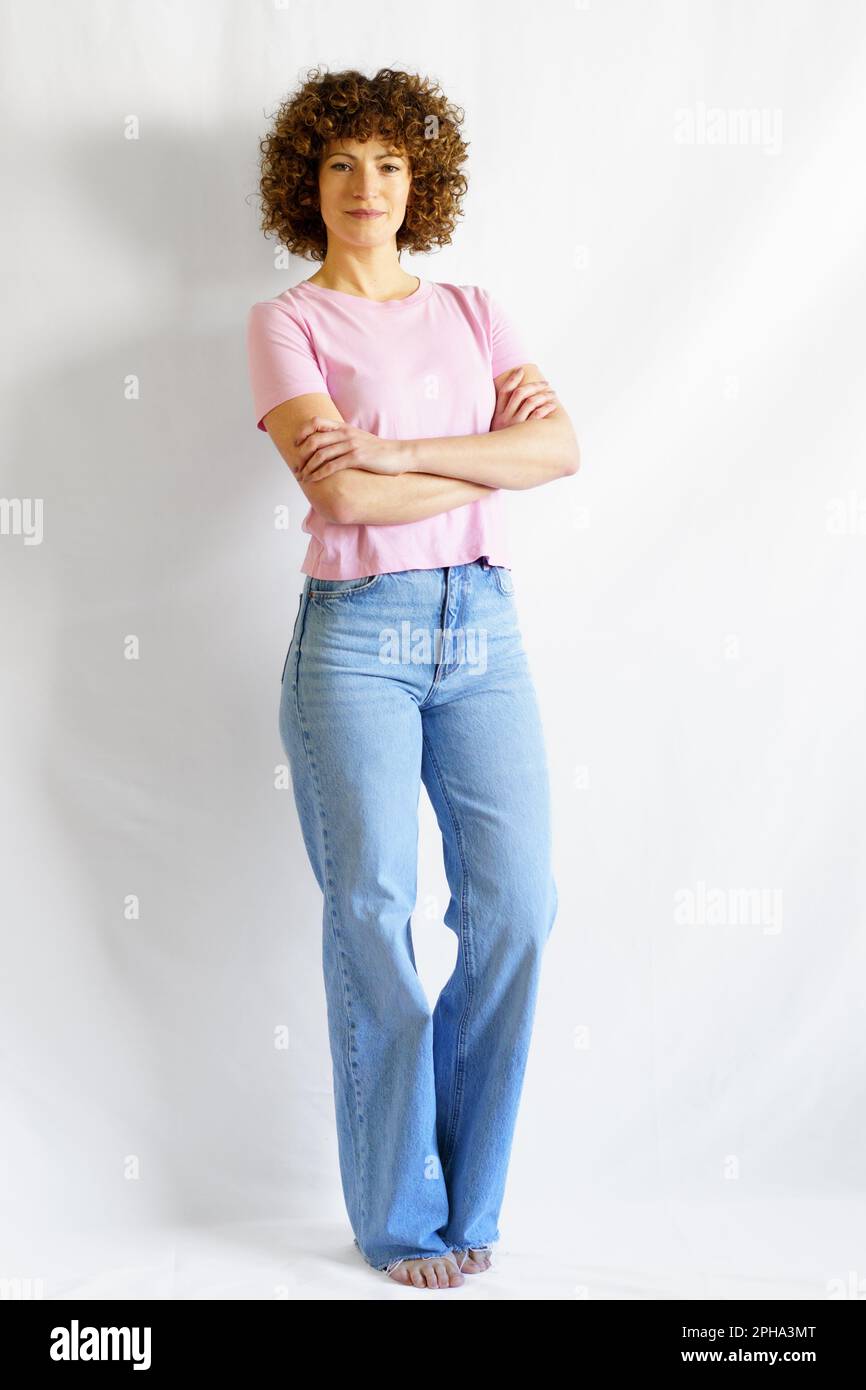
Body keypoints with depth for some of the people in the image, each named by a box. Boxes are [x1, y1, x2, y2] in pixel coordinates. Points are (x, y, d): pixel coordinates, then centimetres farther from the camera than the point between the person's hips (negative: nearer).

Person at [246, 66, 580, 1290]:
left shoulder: (474, 312, 16)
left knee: (516, 906, -1)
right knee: (374, 918, -3)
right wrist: (487, 452, -3)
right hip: (357, 634, -4)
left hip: (483, 625, 4)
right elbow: (342, 492, -13)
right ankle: (401, 1215, 12)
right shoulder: (287, 322, 3)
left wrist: (398, 450, -11)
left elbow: (562, 446, -1)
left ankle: (467, 1191, 19)